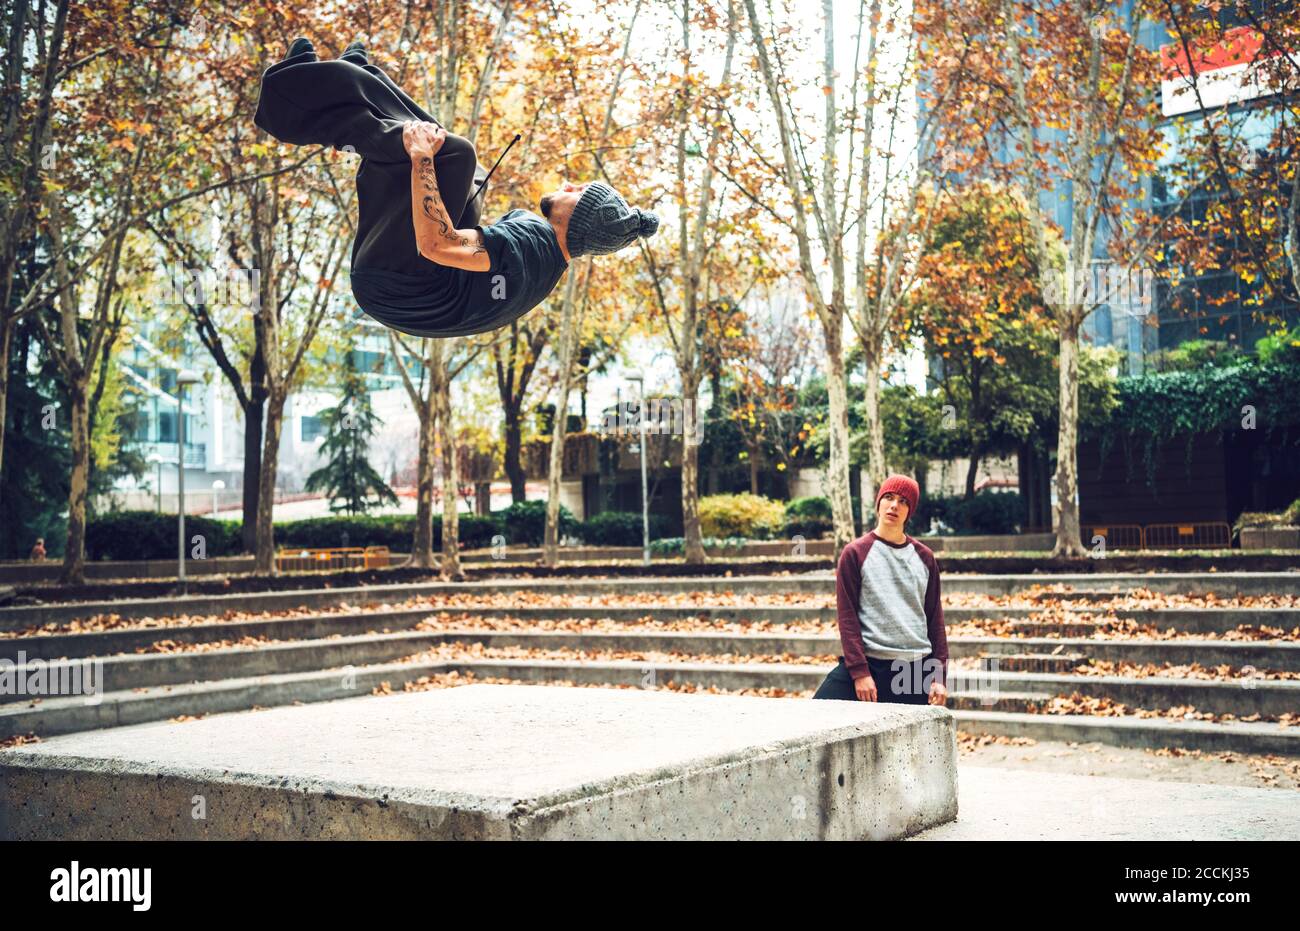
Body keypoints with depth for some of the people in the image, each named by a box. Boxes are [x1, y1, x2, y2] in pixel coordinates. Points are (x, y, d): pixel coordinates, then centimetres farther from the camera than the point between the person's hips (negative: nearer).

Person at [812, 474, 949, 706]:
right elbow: (847, 616, -4)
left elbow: (935, 617, 11)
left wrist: (940, 675, 3)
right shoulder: (855, 553, 0)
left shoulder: (924, 557, 10)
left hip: (918, 669, 3)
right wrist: (860, 671, -12)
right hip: (869, 664, -3)